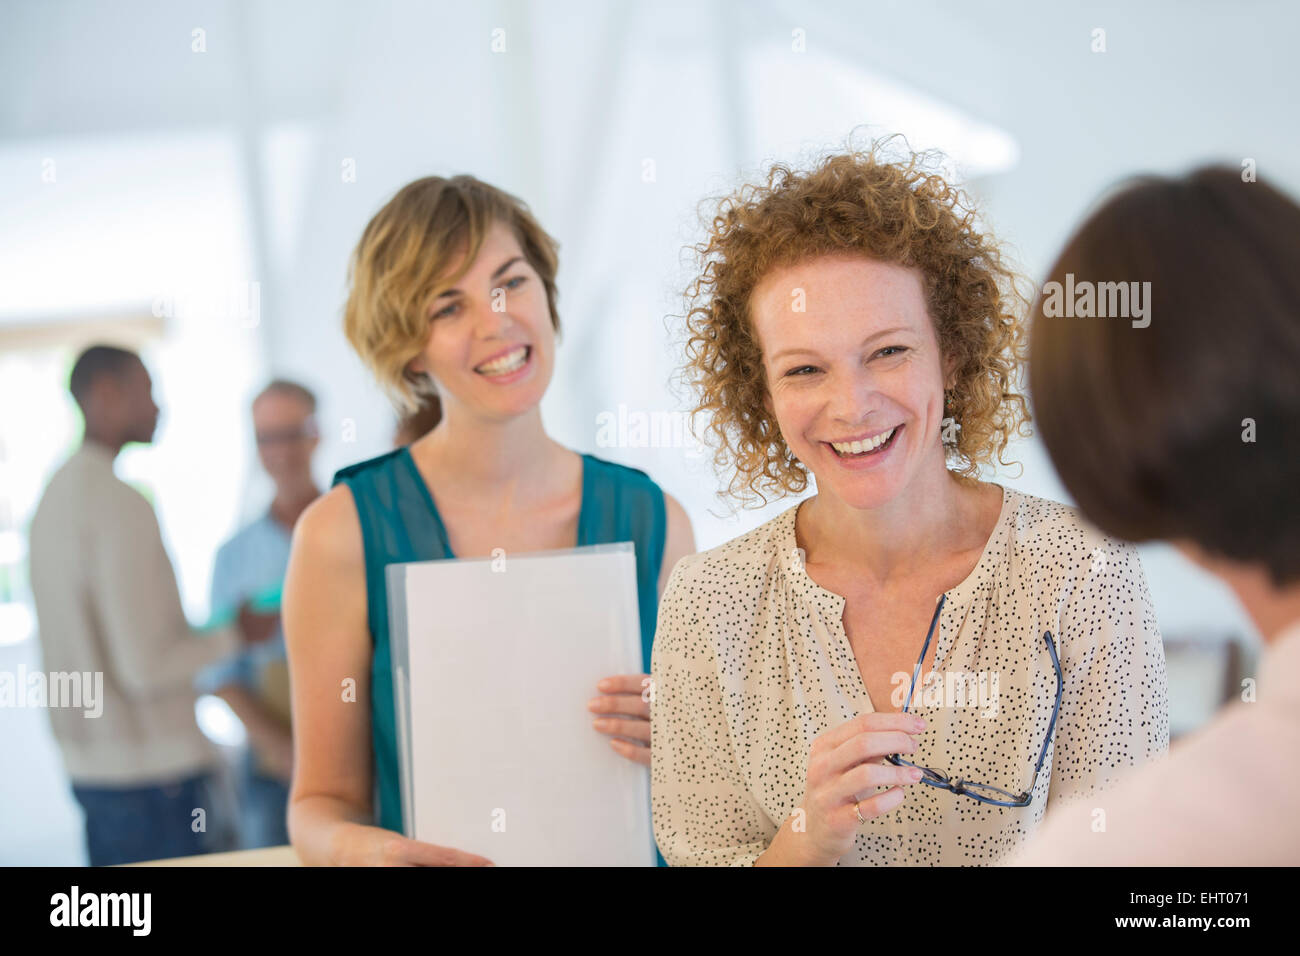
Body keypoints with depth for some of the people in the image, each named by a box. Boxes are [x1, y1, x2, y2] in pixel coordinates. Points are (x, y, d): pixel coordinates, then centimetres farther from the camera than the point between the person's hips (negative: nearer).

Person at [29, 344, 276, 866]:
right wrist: (235, 634, -7)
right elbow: (145, 669, -21)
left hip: (87, 761, 9)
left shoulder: (55, 495, 11)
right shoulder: (122, 504, -18)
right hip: (153, 769, -9)